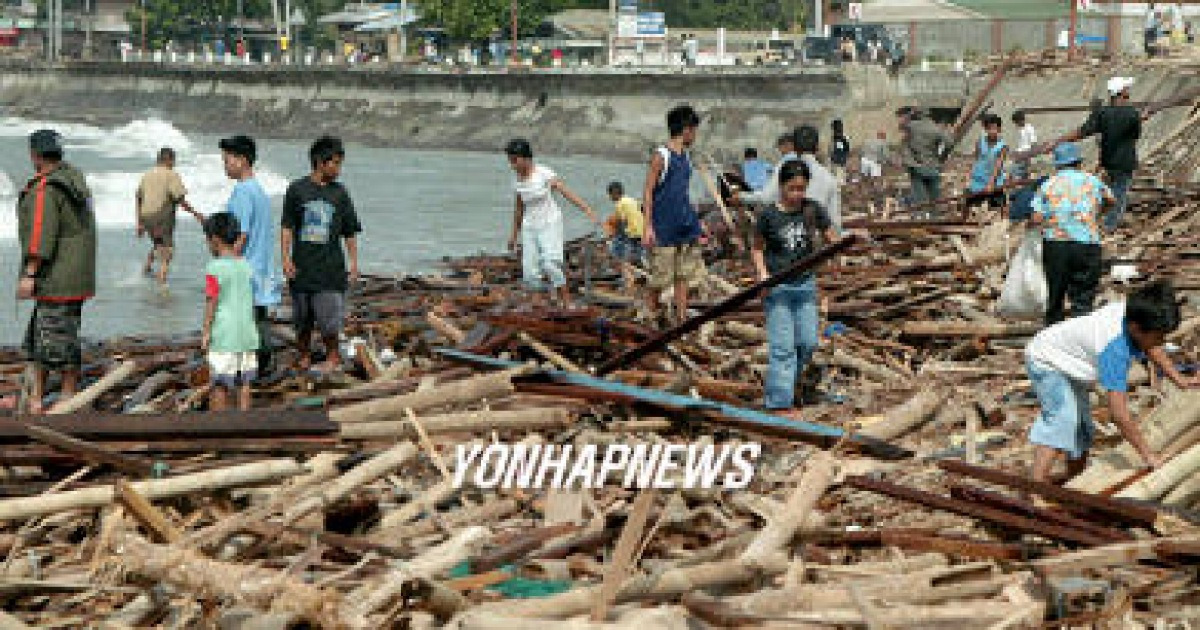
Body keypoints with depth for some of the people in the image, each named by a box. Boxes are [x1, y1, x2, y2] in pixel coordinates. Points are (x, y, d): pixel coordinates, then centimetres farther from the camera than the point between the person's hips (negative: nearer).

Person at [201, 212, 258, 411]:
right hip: (247, 335, 6)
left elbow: (212, 303, -13)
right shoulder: (246, 266, 7)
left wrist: (206, 332, -7)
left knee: (220, 384, 3)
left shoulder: (214, 268, -12)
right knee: (244, 382, 9)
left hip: (223, 335, -6)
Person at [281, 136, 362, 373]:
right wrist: (286, 259, -4)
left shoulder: (339, 193, 5)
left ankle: (333, 356, 14)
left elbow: (350, 232, 10)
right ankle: (304, 356, 24)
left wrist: (354, 263, 6)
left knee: (329, 319, -5)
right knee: (302, 318, 8)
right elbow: (287, 227, 3)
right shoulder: (297, 190, 1)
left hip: (331, 267, 0)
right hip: (302, 267, 0)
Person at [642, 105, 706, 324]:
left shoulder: (685, 157, 13)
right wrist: (648, 227, -18)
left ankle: (682, 317, 5)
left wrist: (696, 223, 23)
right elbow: (648, 191, -11)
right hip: (664, 228, -7)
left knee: (684, 275, 4)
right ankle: (652, 310, 17)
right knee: (659, 276, 0)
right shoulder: (661, 156, -9)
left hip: (685, 227, 7)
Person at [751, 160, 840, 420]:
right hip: (777, 286, -3)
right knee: (782, 346, -5)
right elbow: (757, 248, 4)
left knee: (808, 343, 6)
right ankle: (779, 403, 2)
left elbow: (833, 239, 0)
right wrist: (762, 272, -12)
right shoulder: (770, 216, -8)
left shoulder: (813, 210, -2)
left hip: (805, 283, 3)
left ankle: (779, 385, 28)